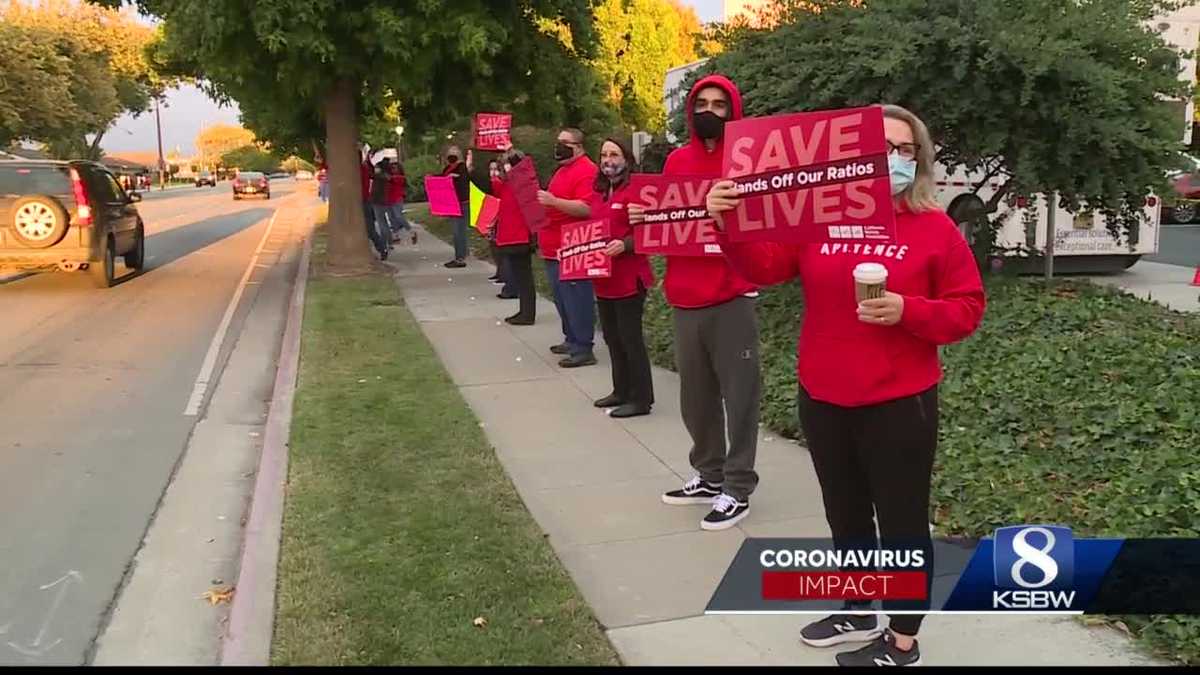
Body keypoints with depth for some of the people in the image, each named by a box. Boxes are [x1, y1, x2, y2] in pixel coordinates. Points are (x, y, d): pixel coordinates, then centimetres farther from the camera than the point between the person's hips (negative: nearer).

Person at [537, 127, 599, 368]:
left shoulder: (586, 170, -14)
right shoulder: (563, 170, 20)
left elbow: (587, 208, -25)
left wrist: (553, 201, -29)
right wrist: (542, 200, 18)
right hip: (555, 248, 11)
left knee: (576, 300, -7)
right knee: (562, 298, 16)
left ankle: (583, 349, -3)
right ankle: (572, 340, 27)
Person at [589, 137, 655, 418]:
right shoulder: (598, 192, 13)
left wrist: (624, 245, -27)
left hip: (629, 276, -8)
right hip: (603, 277, 8)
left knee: (630, 337, -3)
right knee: (612, 336, 15)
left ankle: (641, 398, 5)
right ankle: (622, 390, 27)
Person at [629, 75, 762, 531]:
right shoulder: (676, 161, 13)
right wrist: (642, 218, -2)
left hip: (733, 296, -5)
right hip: (686, 297, 5)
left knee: (738, 394, 0)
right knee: (695, 395, 13)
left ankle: (737, 488, 11)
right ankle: (709, 475, 29)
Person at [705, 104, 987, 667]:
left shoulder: (935, 228, -6)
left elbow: (967, 310, -5)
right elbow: (763, 267, -5)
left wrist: (908, 312, -22)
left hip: (899, 406, -4)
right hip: (822, 401, 5)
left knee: (902, 522, 7)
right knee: (845, 515, 20)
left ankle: (903, 644, 23)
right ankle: (860, 613, 41)